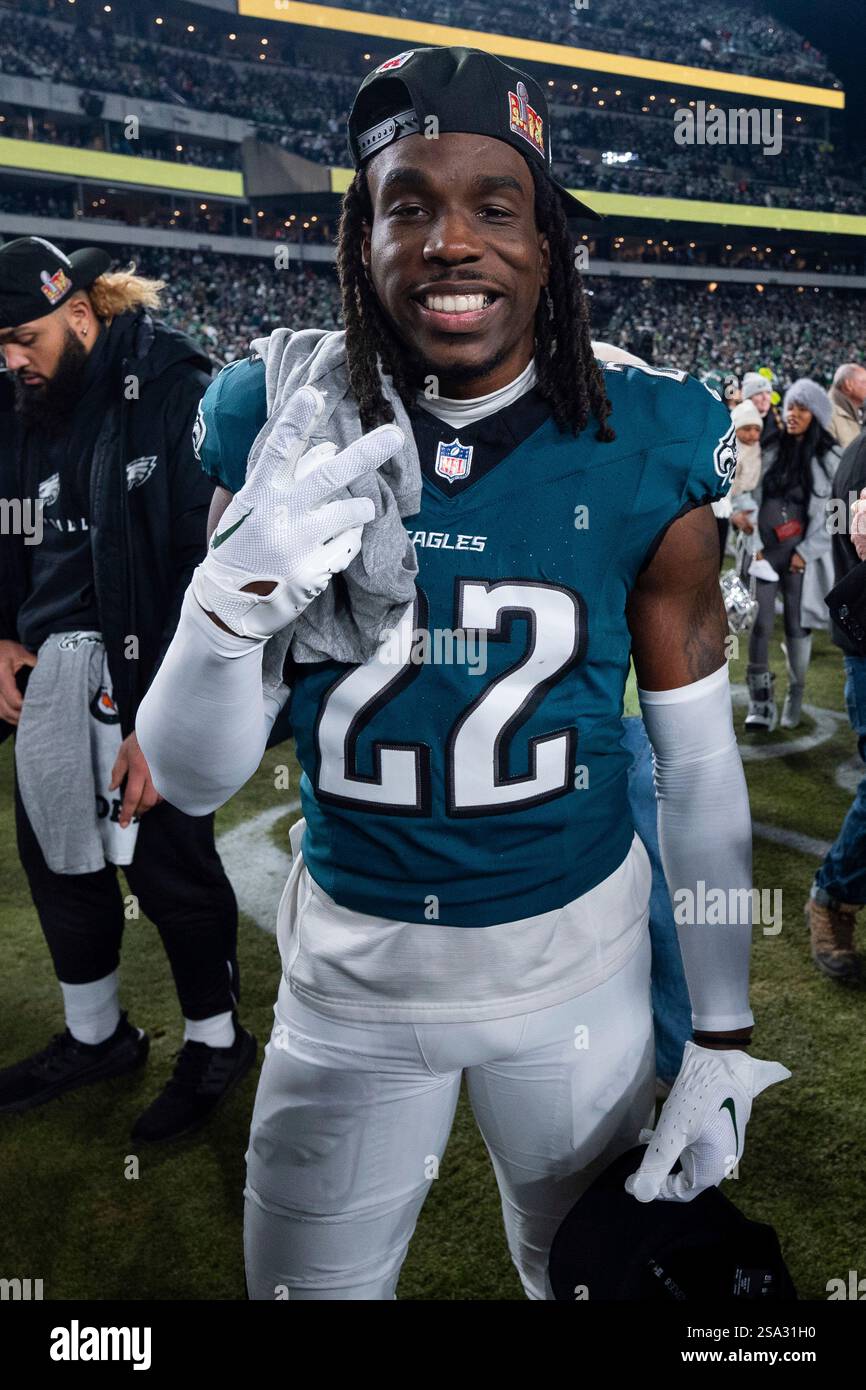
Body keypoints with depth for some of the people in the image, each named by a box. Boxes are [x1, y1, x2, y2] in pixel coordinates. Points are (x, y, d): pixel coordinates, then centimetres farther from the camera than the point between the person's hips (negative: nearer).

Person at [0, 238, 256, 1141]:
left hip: (140, 668, -8)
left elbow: (212, 568, -18)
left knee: (167, 865, 2)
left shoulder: (175, 394, -13)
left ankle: (215, 1041, 27)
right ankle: (94, 1035, 37)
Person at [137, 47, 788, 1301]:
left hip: (579, 959, 0)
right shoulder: (282, 434, -10)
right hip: (349, 970, 1)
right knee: (305, 1284, 20)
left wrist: (722, 1041, 0)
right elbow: (192, 782, -8)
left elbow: (702, 767, -4)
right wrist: (237, 595, -28)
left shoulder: (642, 452, -11)